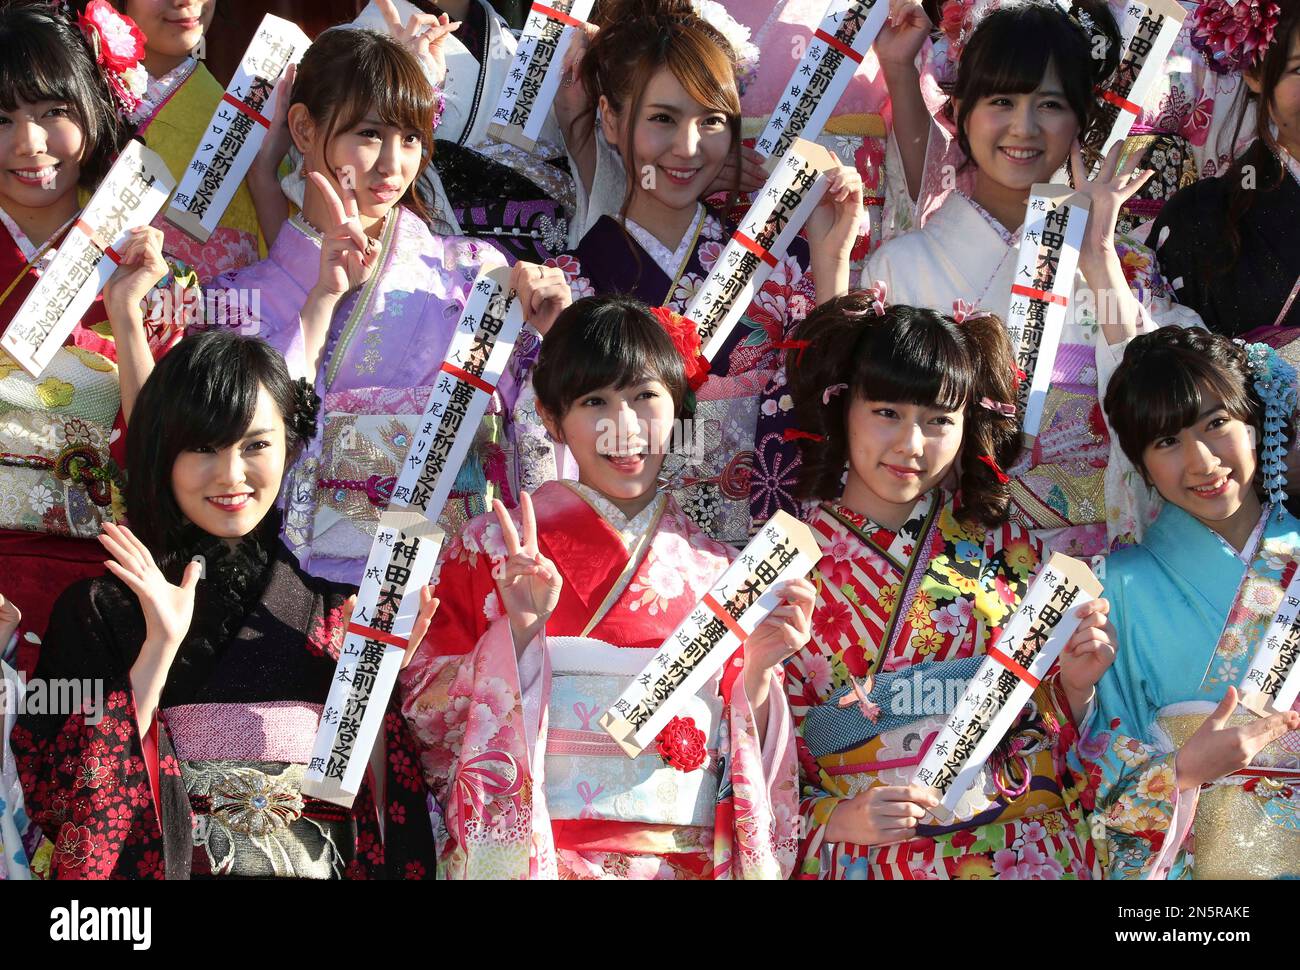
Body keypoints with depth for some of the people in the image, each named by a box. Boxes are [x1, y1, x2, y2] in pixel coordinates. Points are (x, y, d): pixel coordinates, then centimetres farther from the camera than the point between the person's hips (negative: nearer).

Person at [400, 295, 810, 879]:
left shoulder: (713, 568, 13)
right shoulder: (492, 549, 6)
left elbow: (750, 759, 14)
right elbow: (428, 715, 0)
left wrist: (760, 667, -2)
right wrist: (518, 632, -11)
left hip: (688, 865, 3)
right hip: (538, 859, -3)